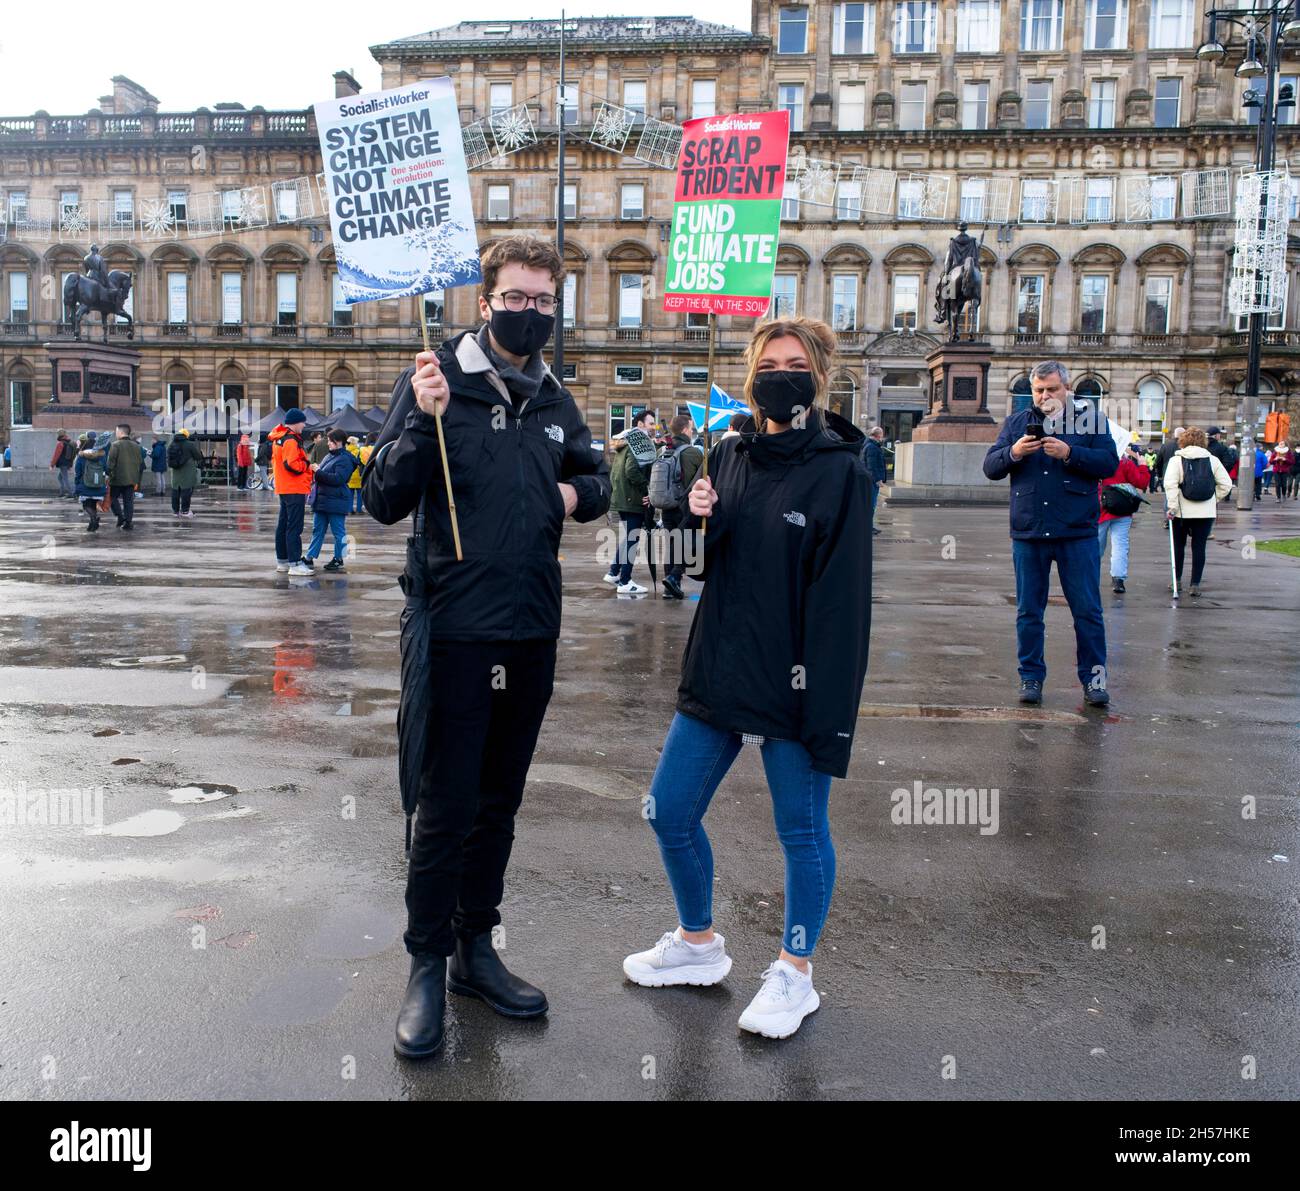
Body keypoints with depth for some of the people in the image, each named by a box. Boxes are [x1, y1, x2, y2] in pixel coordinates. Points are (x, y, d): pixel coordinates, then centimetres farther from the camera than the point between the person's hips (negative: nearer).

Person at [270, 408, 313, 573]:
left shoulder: (278, 439, 15)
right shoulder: (291, 440, -17)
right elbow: (291, 465, -25)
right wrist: (307, 464, -8)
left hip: (283, 488, 10)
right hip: (295, 489, -10)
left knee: (283, 525, 15)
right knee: (294, 527, -9)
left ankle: (282, 561, 23)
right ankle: (295, 564, -9)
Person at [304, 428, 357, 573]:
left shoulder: (345, 459, -13)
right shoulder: (329, 455, 15)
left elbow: (338, 479, -23)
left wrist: (319, 472, -20)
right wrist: (316, 470, 4)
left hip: (337, 502, -9)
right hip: (322, 500, 9)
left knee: (338, 532, 1)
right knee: (317, 530, 12)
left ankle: (338, 559, 9)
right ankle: (310, 557, 17)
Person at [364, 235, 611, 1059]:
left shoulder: (555, 402, 8)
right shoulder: (436, 380, -6)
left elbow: (597, 481, 21)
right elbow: (384, 502, -10)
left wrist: (574, 495, -1)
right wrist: (425, 421, -24)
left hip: (531, 633, 5)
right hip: (453, 630, -5)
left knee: (499, 800, 15)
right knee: (444, 807, 3)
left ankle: (477, 949, 31)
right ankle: (428, 967, 21)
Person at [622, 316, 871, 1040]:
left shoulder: (840, 472, -10)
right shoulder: (729, 456, 7)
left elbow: (842, 600, -15)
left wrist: (830, 712, -19)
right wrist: (700, 520, -8)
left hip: (793, 688, -6)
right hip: (717, 676, 6)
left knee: (802, 831, 10)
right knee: (670, 814, 14)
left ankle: (796, 974, 32)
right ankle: (700, 944, 37)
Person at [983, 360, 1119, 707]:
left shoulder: (1090, 418, 4)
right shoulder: (1016, 422, 11)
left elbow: (1110, 463, -5)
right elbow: (990, 467, 5)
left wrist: (1069, 453, -18)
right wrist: (1013, 452, -14)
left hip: (1078, 533, -2)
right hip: (1028, 534, 2)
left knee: (1088, 610, 2)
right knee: (1028, 611, 8)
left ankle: (1093, 678, 14)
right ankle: (1031, 677, 18)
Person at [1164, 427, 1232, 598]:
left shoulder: (1177, 460, -4)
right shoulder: (1213, 460, 2)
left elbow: (1170, 484, -17)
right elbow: (1226, 484, 1)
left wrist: (1172, 506, -15)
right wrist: (1215, 499, 13)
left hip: (1182, 512, -1)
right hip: (1206, 513, 1)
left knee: (1179, 545, 14)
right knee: (1199, 547, 4)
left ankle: (1177, 580, 21)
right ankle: (1195, 585, 2)